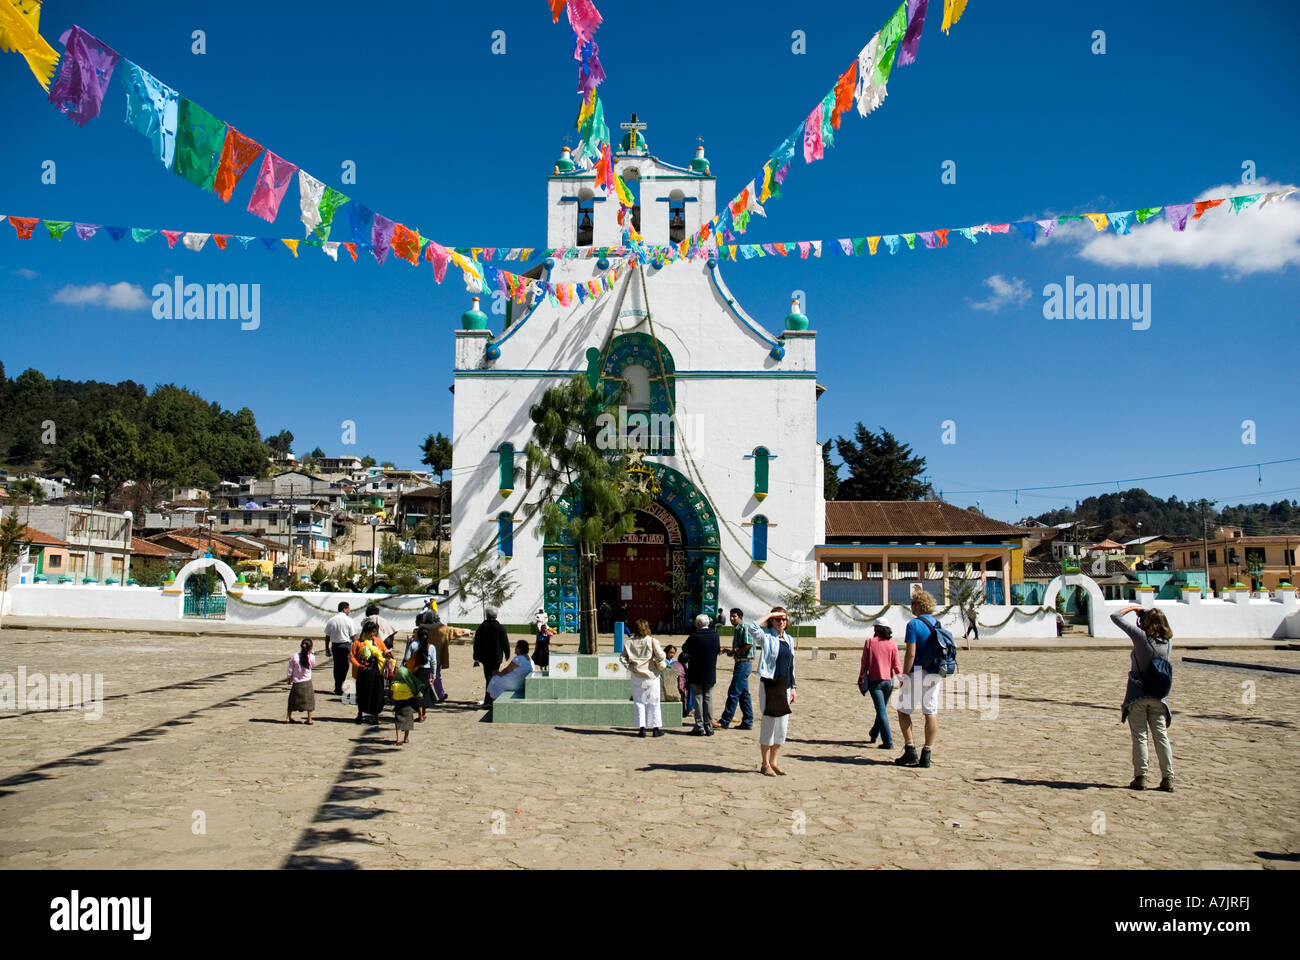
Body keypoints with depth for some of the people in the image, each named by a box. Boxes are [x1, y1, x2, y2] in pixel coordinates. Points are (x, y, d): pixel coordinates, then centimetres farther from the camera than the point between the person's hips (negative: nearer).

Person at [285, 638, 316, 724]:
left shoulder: (294, 657, -10)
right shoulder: (311, 657, -12)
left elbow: (289, 670, -3)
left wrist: (289, 678, 14)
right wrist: (311, 653, 12)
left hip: (296, 683, 1)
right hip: (307, 682, -1)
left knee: (292, 700, 17)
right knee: (309, 700, 10)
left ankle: (288, 717, 22)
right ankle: (309, 719, 10)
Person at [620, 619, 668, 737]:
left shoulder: (629, 642, -2)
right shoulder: (652, 641, -10)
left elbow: (622, 658, -2)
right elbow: (660, 656, -15)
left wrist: (630, 667, 7)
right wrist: (662, 665, 2)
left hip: (636, 676, 2)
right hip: (651, 675, -2)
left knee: (638, 702, 9)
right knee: (654, 702, 9)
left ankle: (641, 728, 4)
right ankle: (656, 727, 9)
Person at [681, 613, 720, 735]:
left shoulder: (694, 636, -16)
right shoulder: (715, 635, -3)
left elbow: (685, 649, -3)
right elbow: (718, 650, 9)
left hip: (696, 675, -4)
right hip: (710, 674, 4)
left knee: (698, 700, 3)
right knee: (708, 699, 10)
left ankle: (699, 728, 3)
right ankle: (709, 728, 12)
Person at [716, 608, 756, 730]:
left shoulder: (745, 628, -12)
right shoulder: (736, 629, 18)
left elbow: (749, 645, -22)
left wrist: (734, 652, -14)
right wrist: (730, 651, 7)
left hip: (744, 663, -10)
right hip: (740, 663, 10)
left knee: (733, 693, -8)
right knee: (743, 694, 11)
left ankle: (725, 721, -5)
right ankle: (748, 722, 16)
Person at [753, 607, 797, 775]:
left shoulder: (789, 640, 14)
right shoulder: (766, 637, -5)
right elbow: (754, 627, -28)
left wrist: (792, 687, 15)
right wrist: (769, 614, -16)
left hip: (784, 686, 6)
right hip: (769, 684, -6)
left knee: (782, 726, 8)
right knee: (768, 723, -2)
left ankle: (773, 762, 20)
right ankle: (765, 764, 8)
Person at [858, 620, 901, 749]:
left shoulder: (869, 642, -3)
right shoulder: (892, 644, 0)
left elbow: (864, 663, -1)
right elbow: (896, 666, -1)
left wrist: (861, 680, 7)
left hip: (875, 681, -3)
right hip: (888, 681, 3)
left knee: (881, 711, -4)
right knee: (882, 709, 18)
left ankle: (888, 741, -13)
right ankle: (873, 736, 32)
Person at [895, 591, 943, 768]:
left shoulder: (914, 624, -11)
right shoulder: (937, 624, 11)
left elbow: (911, 653, -17)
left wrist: (905, 676, -13)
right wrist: (941, 677, 18)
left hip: (917, 672, -6)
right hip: (934, 674, 6)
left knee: (903, 710, 5)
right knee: (931, 713, 5)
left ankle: (910, 752, -1)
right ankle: (926, 755, 7)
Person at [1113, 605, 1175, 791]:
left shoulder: (1141, 636, -13)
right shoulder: (1168, 642, -1)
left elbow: (1115, 617, -8)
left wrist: (1132, 608, 8)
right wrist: (1146, 613, 17)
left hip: (1138, 695, -3)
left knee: (1140, 736, 2)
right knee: (1161, 736, 7)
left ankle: (1140, 777, 2)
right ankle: (1168, 778, 7)